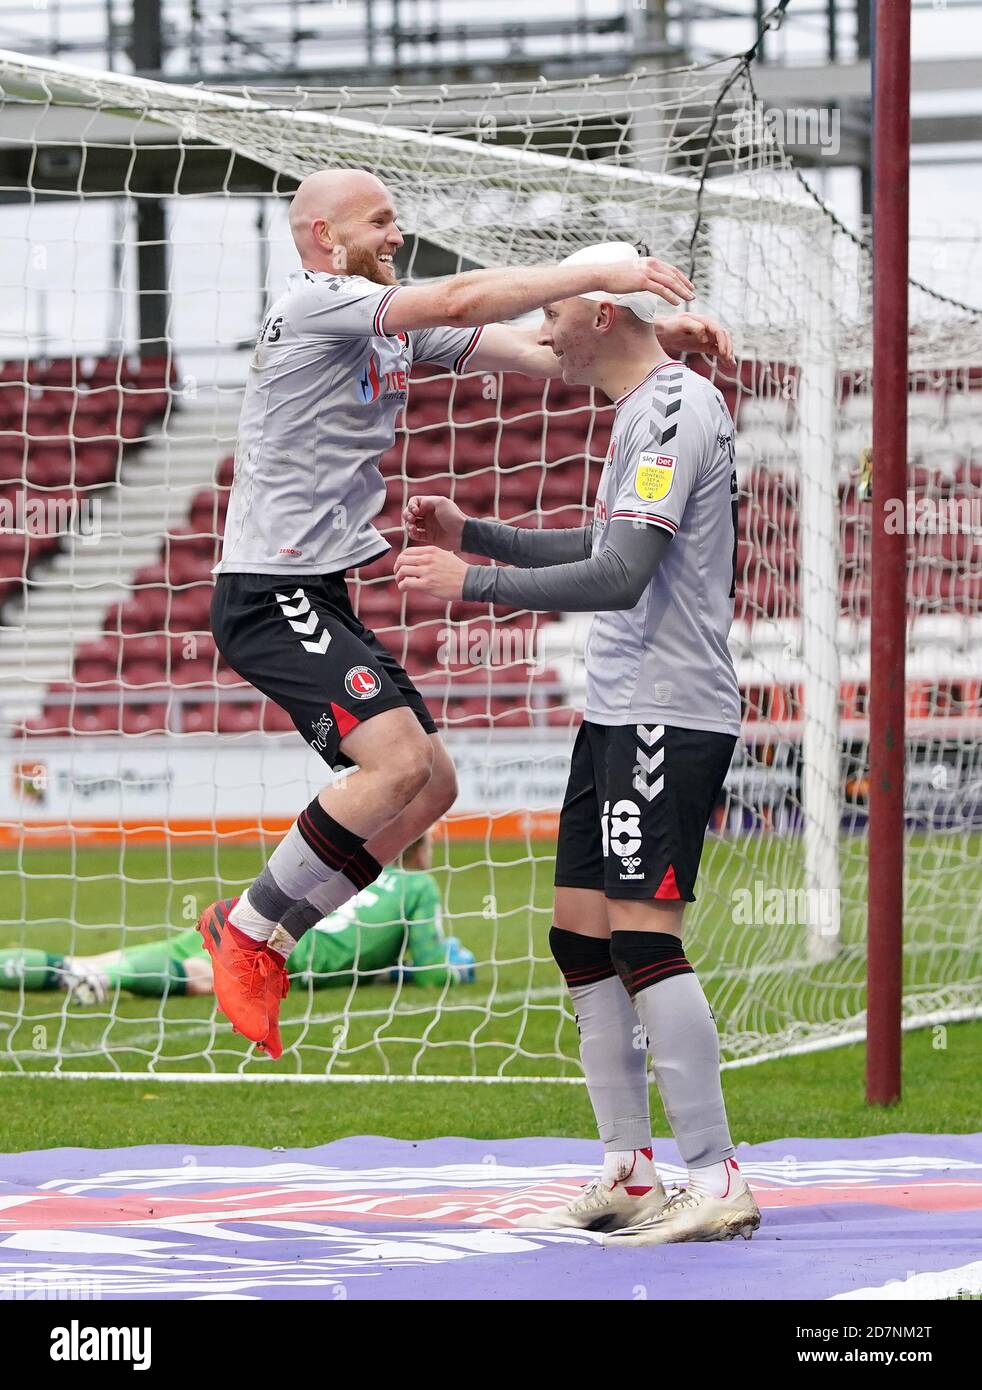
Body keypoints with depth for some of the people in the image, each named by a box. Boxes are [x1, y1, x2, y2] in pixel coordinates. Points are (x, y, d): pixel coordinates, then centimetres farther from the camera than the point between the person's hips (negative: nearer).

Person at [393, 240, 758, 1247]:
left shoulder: (674, 410, -15)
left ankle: (717, 1184, -15)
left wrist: (472, 582, -19)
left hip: (668, 717, -10)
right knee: (581, 933, 10)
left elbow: (621, 576, -23)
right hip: (620, 711, 10)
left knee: (644, 936, -15)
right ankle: (628, 1174, 14)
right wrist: (474, 535, 24)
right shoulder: (643, 411, 17)